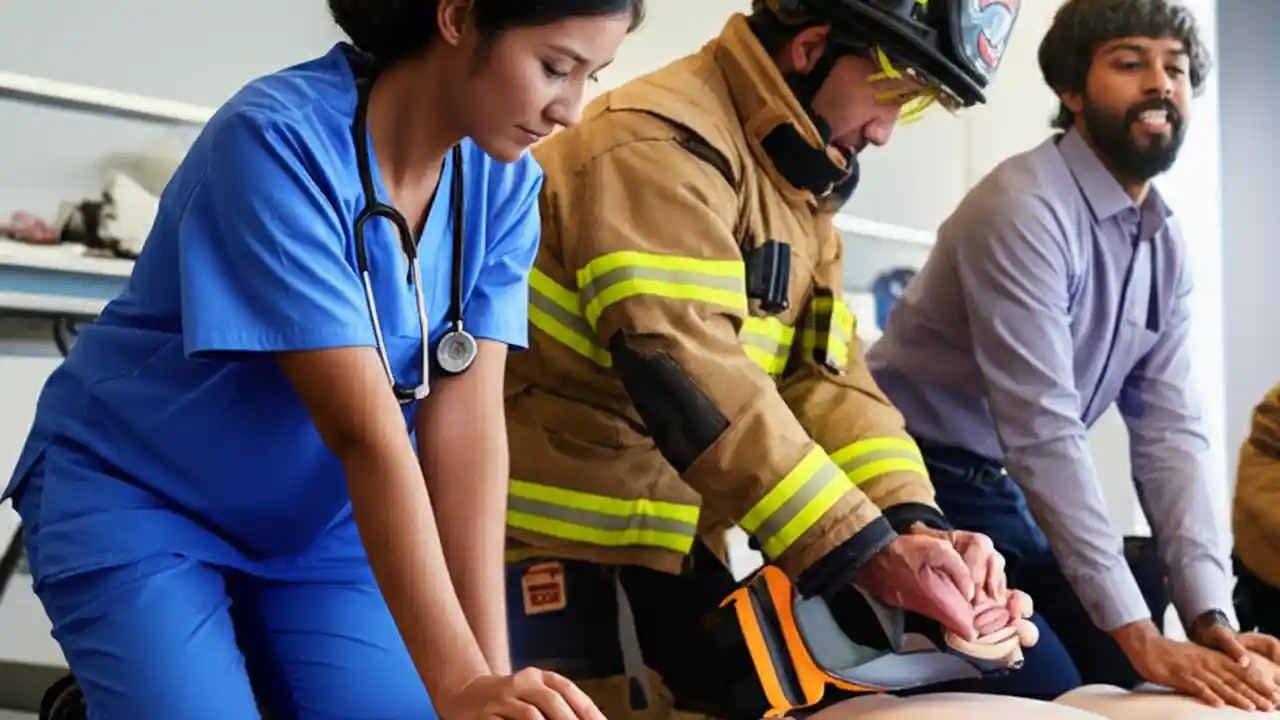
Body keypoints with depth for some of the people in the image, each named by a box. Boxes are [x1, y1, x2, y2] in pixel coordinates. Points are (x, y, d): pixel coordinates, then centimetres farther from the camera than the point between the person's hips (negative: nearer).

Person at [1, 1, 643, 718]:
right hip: (137, 501, -5)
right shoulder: (280, 139, -27)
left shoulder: (505, 184, -9)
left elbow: (469, 418, -17)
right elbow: (363, 431, -33)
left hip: (319, 524, 5)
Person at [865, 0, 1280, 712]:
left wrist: (1210, 615, -16)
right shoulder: (1027, 206, -23)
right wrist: (1139, 634, -30)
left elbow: (1169, 432, -3)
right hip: (923, 481, -8)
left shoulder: (1168, 246, 3)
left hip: (1008, 492, 8)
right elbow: (1044, 431, -29)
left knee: (1120, 678, 2)